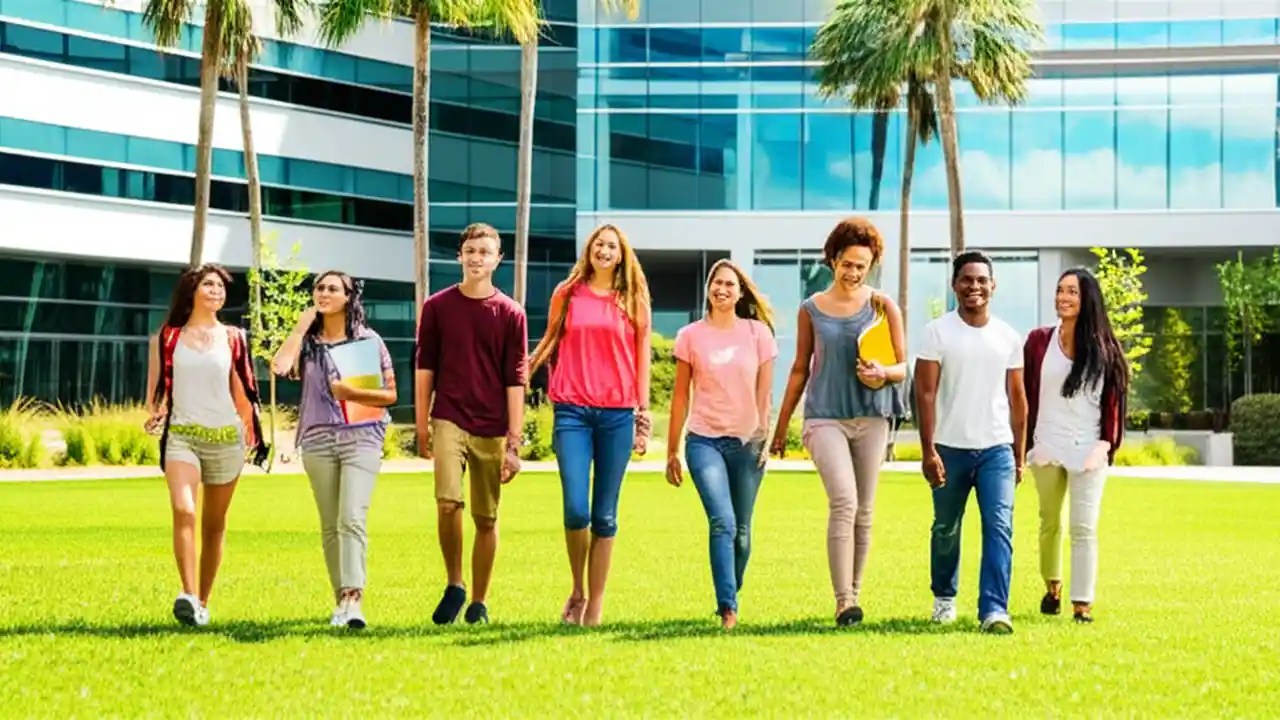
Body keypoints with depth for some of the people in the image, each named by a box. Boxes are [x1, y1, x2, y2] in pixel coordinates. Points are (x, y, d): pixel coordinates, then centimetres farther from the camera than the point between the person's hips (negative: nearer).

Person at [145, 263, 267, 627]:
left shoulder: (232, 338, 9)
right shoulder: (167, 337, 7)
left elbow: (242, 391, 13)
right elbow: (156, 387, 10)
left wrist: (253, 432, 8)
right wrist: (153, 415, -8)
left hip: (226, 437, 2)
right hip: (181, 434, -2)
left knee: (214, 524, 7)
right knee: (183, 510, -24)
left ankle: (202, 602, 18)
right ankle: (187, 594, -31)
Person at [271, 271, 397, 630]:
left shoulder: (369, 340, 6)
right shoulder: (307, 342, 10)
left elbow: (390, 394, 5)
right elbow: (279, 366, -12)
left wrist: (353, 392, -11)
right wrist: (301, 327, -4)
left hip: (361, 438, -3)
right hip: (318, 439, 3)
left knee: (352, 519, -16)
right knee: (330, 525, 6)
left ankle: (353, 600, -24)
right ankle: (341, 600, 12)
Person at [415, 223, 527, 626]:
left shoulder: (511, 314, 2)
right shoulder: (437, 307, 4)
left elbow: (515, 381, 0)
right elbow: (425, 368, 8)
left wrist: (514, 442, -4)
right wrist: (422, 427, 3)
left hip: (492, 429, 1)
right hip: (449, 421, 0)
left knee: (486, 518, 5)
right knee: (448, 503, -18)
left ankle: (479, 602, 17)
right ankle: (454, 585, 2)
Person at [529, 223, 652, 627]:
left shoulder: (634, 301, 10)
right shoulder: (567, 294, 10)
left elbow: (642, 355, 10)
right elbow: (550, 340, 18)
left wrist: (644, 411, 6)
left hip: (617, 413, 1)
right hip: (572, 411, -1)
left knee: (605, 515, 2)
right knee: (575, 509, -12)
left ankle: (596, 605, 8)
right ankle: (577, 591, 11)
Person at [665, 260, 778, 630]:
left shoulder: (758, 333, 5)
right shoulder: (691, 336, 3)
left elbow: (764, 392, 7)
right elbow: (681, 395, 7)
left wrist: (764, 437, -1)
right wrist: (671, 451, 8)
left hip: (747, 441, 2)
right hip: (704, 440, -2)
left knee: (741, 532, 7)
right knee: (722, 522, -19)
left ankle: (730, 598, 27)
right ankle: (728, 609, -21)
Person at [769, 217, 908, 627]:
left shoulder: (883, 307, 4)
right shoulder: (811, 309, 6)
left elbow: (902, 367, 6)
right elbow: (800, 369, 13)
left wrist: (884, 372, -18)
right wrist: (781, 425, 15)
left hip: (871, 418, 2)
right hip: (825, 417, -2)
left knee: (864, 511, 6)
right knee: (844, 501, -18)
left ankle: (854, 595, 19)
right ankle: (843, 601, -20)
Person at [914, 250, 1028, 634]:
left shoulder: (1008, 337, 7)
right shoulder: (937, 332, -2)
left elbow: (1017, 398, 12)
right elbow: (925, 392, -6)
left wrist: (1020, 455, 10)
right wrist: (928, 450, -13)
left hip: (997, 448, 1)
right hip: (950, 448, -1)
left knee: (999, 528, -12)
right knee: (945, 529, 12)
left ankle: (994, 609, -15)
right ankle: (944, 597, 33)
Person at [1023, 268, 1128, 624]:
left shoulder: (1105, 348, 1)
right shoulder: (1039, 341, 3)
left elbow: (1114, 399, 4)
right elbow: (1025, 395, 6)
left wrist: (1107, 443, -3)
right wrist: (1026, 442, 3)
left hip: (1088, 449, -2)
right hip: (1047, 447, 2)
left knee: (1084, 526, -7)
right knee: (1049, 522, 14)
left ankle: (1083, 602, -6)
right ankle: (1052, 586, 34)